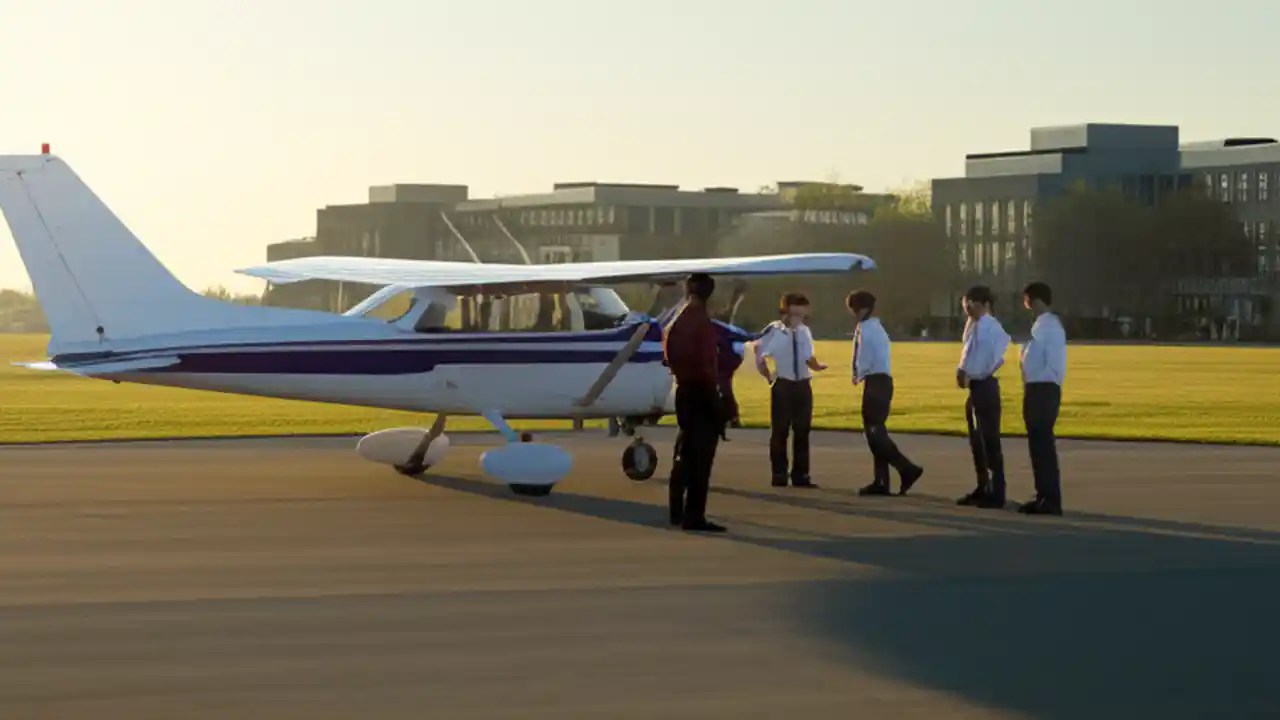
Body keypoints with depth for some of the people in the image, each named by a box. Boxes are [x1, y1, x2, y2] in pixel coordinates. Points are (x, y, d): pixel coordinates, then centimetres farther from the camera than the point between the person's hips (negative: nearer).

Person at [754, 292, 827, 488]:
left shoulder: (804, 331, 3)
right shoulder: (774, 331, -11)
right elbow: (759, 355, -2)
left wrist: (817, 366, -2)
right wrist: (768, 376, -1)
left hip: (803, 385, 4)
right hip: (783, 385, -4)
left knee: (802, 431, 8)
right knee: (780, 431, 3)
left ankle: (801, 475, 16)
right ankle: (779, 475, 12)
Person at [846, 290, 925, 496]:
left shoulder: (865, 328, -11)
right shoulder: (876, 328, 20)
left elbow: (865, 359, -17)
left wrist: (859, 375, -1)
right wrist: (860, 374, 7)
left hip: (875, 382, -10)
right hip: (882, 380, 10)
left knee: (874, 432, -10)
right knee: (876, 432, 11)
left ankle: (907, 469, -16)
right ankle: (881, 482, 11)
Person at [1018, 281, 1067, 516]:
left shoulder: (1050, 326, -14)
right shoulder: (1040, 325, 16)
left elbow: (1054, 364, -19)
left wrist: (1035, 382, -15)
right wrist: (1029, 387, 15)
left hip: (1044, 391, -10)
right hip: (1035, 390, 10)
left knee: (1043, 445, -8)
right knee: (1037, 445, 13)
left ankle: (1051, 500, -6)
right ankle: (1043, 497, 19)